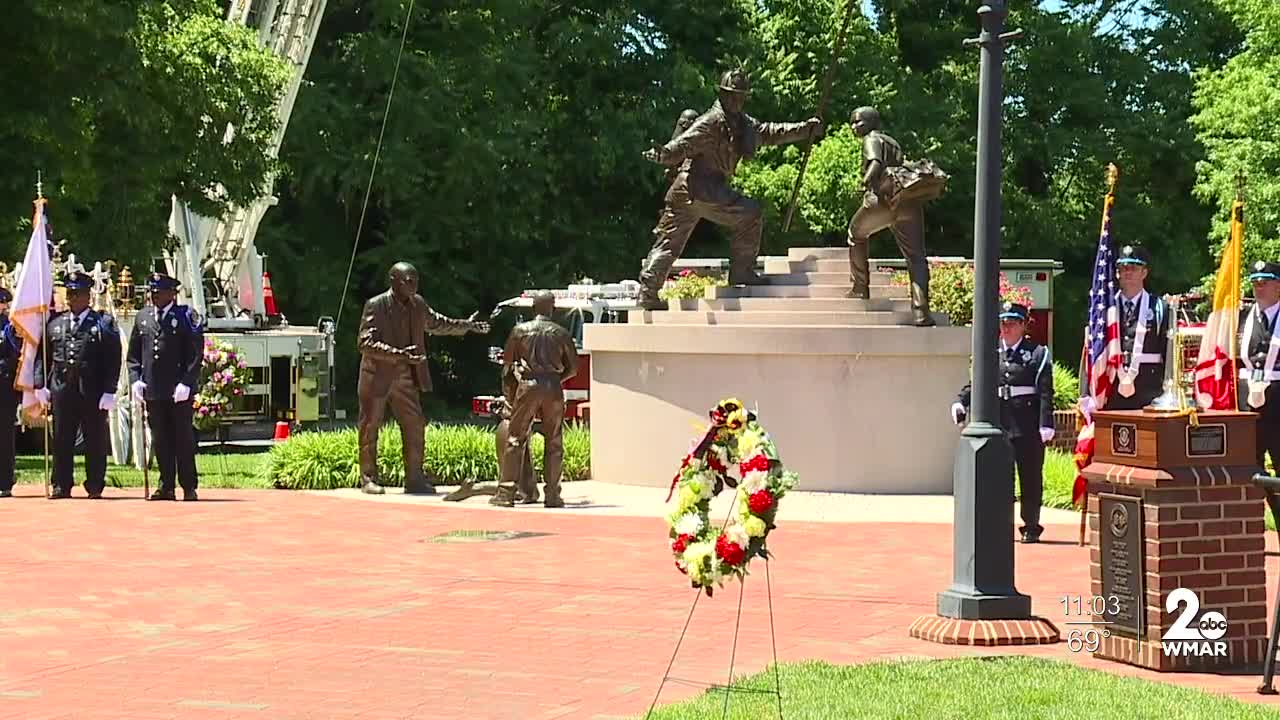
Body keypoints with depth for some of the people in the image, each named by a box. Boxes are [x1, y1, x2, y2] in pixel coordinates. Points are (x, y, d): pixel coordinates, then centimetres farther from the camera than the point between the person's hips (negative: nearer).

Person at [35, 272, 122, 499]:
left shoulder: (104, 324, 1)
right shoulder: (54, 324, 11)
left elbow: (114, 360, -3)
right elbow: (42, 356, 14)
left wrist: (109, 391, -10)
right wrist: (41, 385, 5)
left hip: (93, 392, -3)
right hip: (62, 390, 3)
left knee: (95, 441, 3)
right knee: (61, 440, 5)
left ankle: (95, 487, 11)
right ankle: (61, 486, 12)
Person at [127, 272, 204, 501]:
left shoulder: (187, 317, -2)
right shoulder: (143, 318, 13)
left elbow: (196, 354, -6)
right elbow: (133, 354, 16)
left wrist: (186, 383, -14)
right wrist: (135, 379, 2)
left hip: (179, 390, -4)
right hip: (152, 391, 4)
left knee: (183, 439, 1)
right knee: (160, 440, 7)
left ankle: (189, 488, 6)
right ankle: (166, 486, 13)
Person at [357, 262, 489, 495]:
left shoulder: (417, 304, 4)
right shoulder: (375, 306, -16)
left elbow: (436, 323, 25)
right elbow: (365, 343, -23)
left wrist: (465, 326, 16)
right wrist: (398, 354, -33)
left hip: (405, 378, 6)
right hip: (377, 377, -6)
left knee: (415, 426, 3)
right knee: (370, 428, 4)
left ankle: (414, 479, 12)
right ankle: (368, 478, 15)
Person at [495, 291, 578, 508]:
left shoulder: (520, 330, 5)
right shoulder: (561, 333, 6)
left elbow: (507, 361, 11)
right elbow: (573, 368, 10)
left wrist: (506, 382, 30)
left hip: (528, 386, -1)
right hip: (554, 388, 1)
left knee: (516, 439, 3)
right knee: (554, 443, 7)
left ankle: (506, 491, -3)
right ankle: (552, 494, 4)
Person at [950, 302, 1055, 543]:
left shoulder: (1037, 353, 1)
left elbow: (1046, 393, -5)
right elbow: (977, 384, 8)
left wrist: (1046, 424, -12)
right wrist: (960, 402, -10)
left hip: (1028, 427, -3)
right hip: (998, 424, 3)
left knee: (1030, 477, 4)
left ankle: (1031, 527, 12)